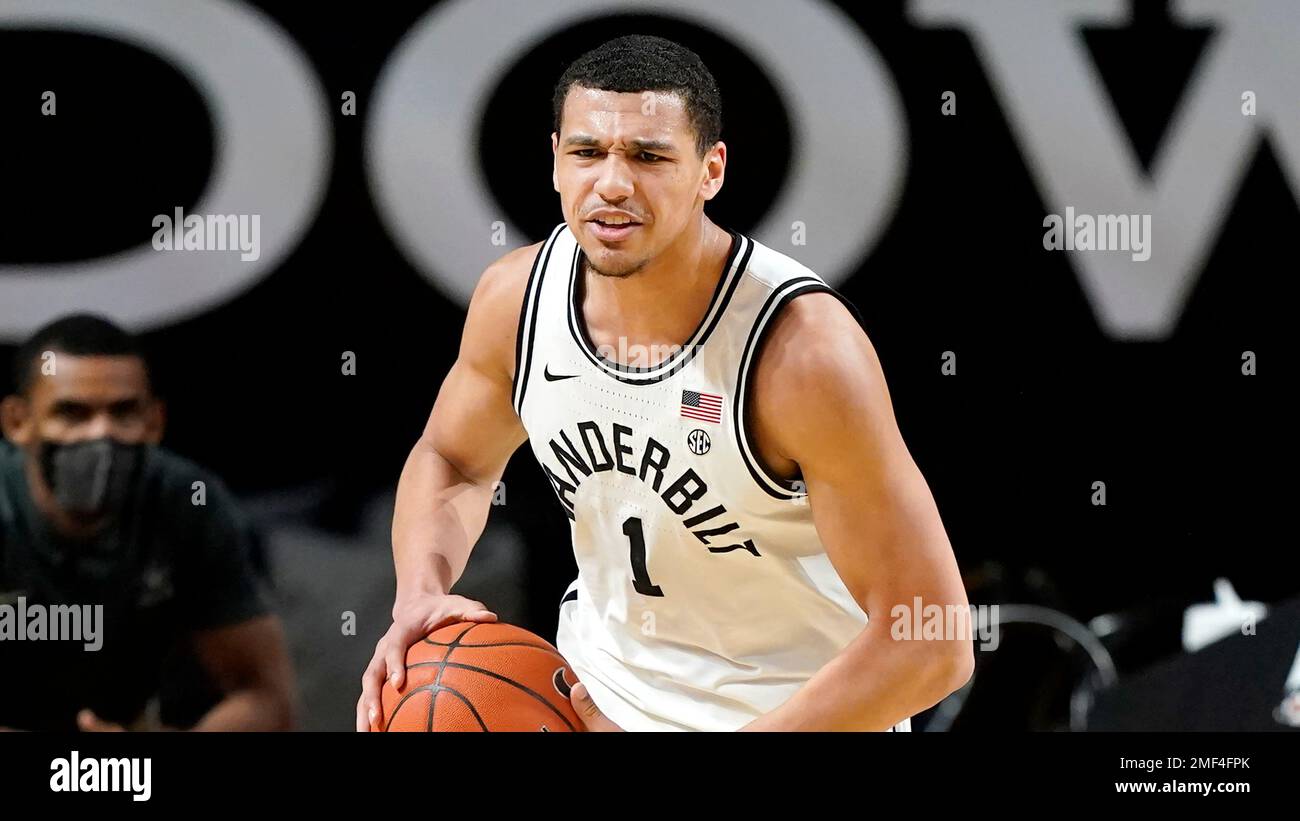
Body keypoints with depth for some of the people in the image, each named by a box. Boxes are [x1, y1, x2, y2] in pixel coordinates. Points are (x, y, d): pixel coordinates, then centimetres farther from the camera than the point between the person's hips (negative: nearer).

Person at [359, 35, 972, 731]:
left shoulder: (805, 351, -30)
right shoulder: (515, 296, -13)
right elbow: (452, 461, 9)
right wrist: (421, 592, -12)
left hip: (810, 714, -5)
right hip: (600, 696, 5)